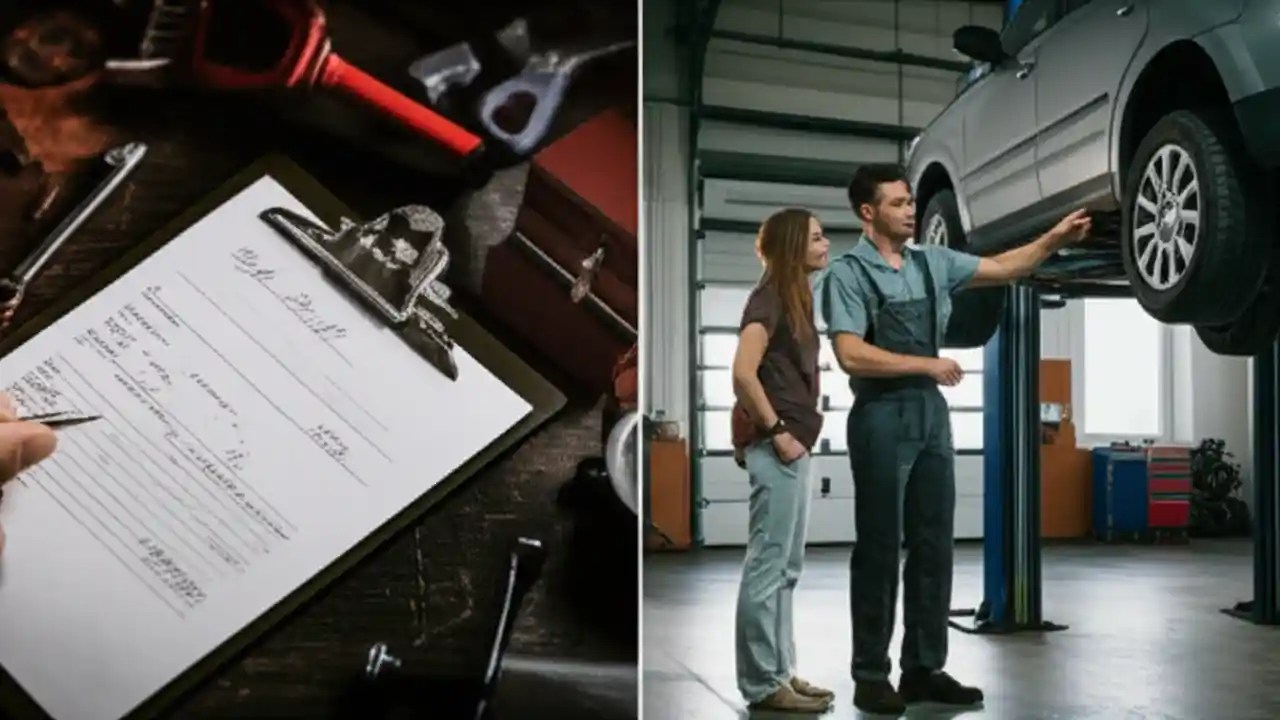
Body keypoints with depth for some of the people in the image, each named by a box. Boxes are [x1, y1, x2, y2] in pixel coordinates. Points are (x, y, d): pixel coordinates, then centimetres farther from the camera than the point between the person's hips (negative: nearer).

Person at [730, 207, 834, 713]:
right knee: (767, 567, -4)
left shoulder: (795, 297, 17)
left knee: (785, 568, 14)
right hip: (775, 446, -10)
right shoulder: (770, 297, -11)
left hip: (793, 445, 10)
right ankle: (762, 684, 4)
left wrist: (795, 433, 13)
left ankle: (780, 672, 22)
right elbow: (743, 374, -22)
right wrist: (776, 432, -17)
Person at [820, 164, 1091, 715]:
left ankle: (923, 669, 18)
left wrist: (1055, 239, 2)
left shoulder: (933, 261, 11)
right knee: (879, 548, -1)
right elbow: (852, 355, -17)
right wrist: (929, 365, -13)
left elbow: (1002, 268, 16)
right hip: (882, 416, -6)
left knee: (934, 545, 8)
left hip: (931, 413, 6)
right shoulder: (848, 273, -7)